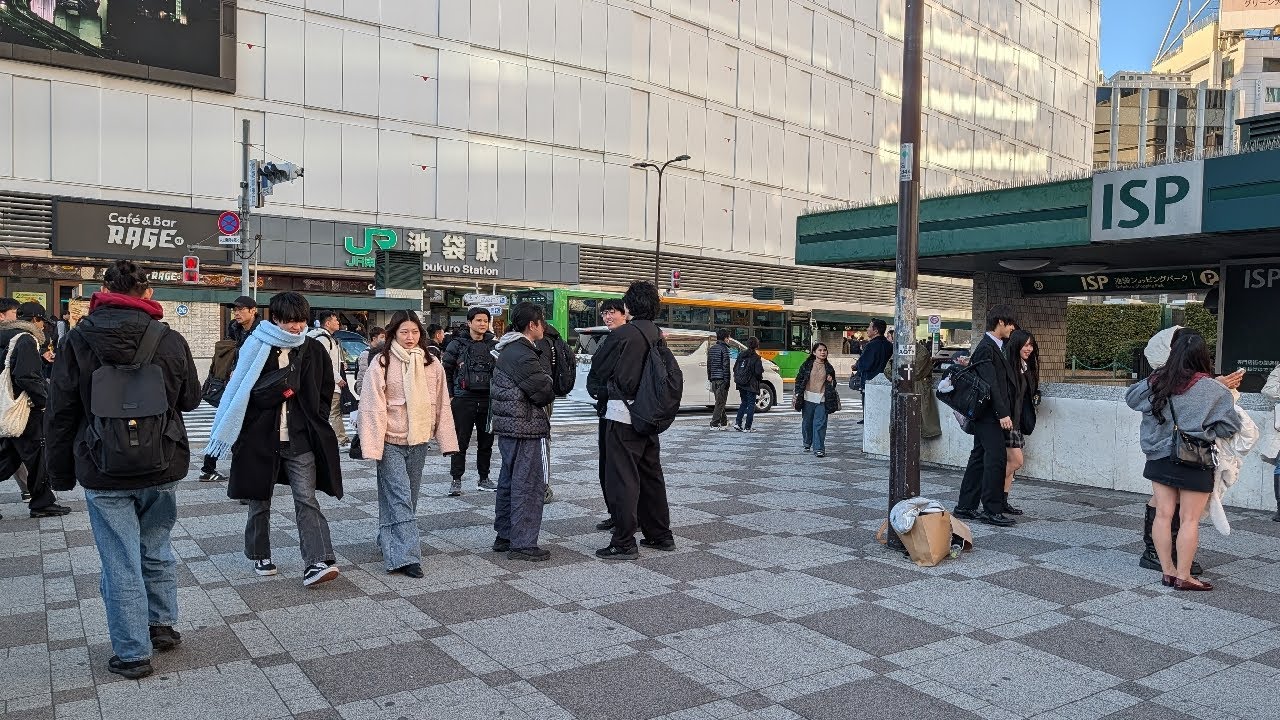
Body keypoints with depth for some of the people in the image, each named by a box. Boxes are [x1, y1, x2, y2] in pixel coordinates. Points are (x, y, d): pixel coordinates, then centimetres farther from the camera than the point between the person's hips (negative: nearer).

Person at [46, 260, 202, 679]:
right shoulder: (170, 341, -6)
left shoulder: (78, 341, -7)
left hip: (104, 474, -2)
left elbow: (60, 414, -2)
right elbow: (190, 399, 7)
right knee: (157, 550, 20)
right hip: (161, 470, 2)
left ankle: (133, 653, 13)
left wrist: (61, 473, 8)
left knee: (121, 564, 5)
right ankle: (163, 625, 33)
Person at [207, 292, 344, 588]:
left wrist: (315, 424, 5)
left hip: (300, 440, 1)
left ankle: (318, 562, -14)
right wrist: (280, 385, -18)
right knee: (259, 501, 13)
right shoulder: (256, 348, -5)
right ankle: (260, 555, 31)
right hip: (260, 438, 0)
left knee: (306, 499, -9)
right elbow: (243, 393, -8)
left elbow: (325, 391, 12)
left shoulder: (314, 349, 3)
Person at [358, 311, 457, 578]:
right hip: (391, 440, -5)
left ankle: (389, 541, 31)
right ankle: (405, 555, -12)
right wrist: (372, 445, -15)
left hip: (419, 440, 5)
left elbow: (441, 404, 9)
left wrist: (447, 441, 6)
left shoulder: (431, 364, 6)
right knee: (400, 496, -11)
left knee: (408, 497, 14)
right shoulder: (382, 362, -7)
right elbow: (372, 405, -10)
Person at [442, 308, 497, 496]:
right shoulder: (457, 345, 0)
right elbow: (446, 371, 2)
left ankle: (484, 479, 20)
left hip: (488, 400, 3)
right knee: (461, 442, -1)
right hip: (464, 400, -3)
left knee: (486, 442, 10)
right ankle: (456, 480, 7)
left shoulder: (494, 345, 9)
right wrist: (449, 395, -4)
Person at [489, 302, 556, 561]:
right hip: (526, 428, -11)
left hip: (507, 426, 11)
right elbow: (545, 392, -17)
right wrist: (550, 388, 3)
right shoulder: (523, 355, -19)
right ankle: (522, 544, 0)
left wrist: (545, 386, 2)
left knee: (509, 481, 17)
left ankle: (504, 536, 27)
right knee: (528, 486, -4)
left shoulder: (508, 350, 14)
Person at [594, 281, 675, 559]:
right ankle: (660, 535, 25)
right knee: (651, 475, 16)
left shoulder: (622, 334, -14)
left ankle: (624, 543, 0)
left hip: (623, 414, -7)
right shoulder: (658, 335, 7)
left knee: (622, 478, -3)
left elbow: (600, 368, -4)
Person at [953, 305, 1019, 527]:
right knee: (996, 459, -9)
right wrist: (1003, 413, -23)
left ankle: (965, 507, 17)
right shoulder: (986, 348, -14)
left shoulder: (997, 347, 17)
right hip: (989, 415, -10)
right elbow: (990, 384, -21)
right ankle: (992, 511, -4)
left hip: (990, 416, 10)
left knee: (979, 458, 12)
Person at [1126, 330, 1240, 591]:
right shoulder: (1213, 390, -12)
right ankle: (1183, 576, 10)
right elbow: (1231, 426, -8)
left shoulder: (1157, 383, -3)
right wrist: (1203, 430, 7)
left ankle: (1167, 571, 18)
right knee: (1189, 520, 5)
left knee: (1163, 515, 9)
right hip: (1195, 463, -4)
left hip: (1160, 459, 4)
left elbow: (1130, 397, 15)